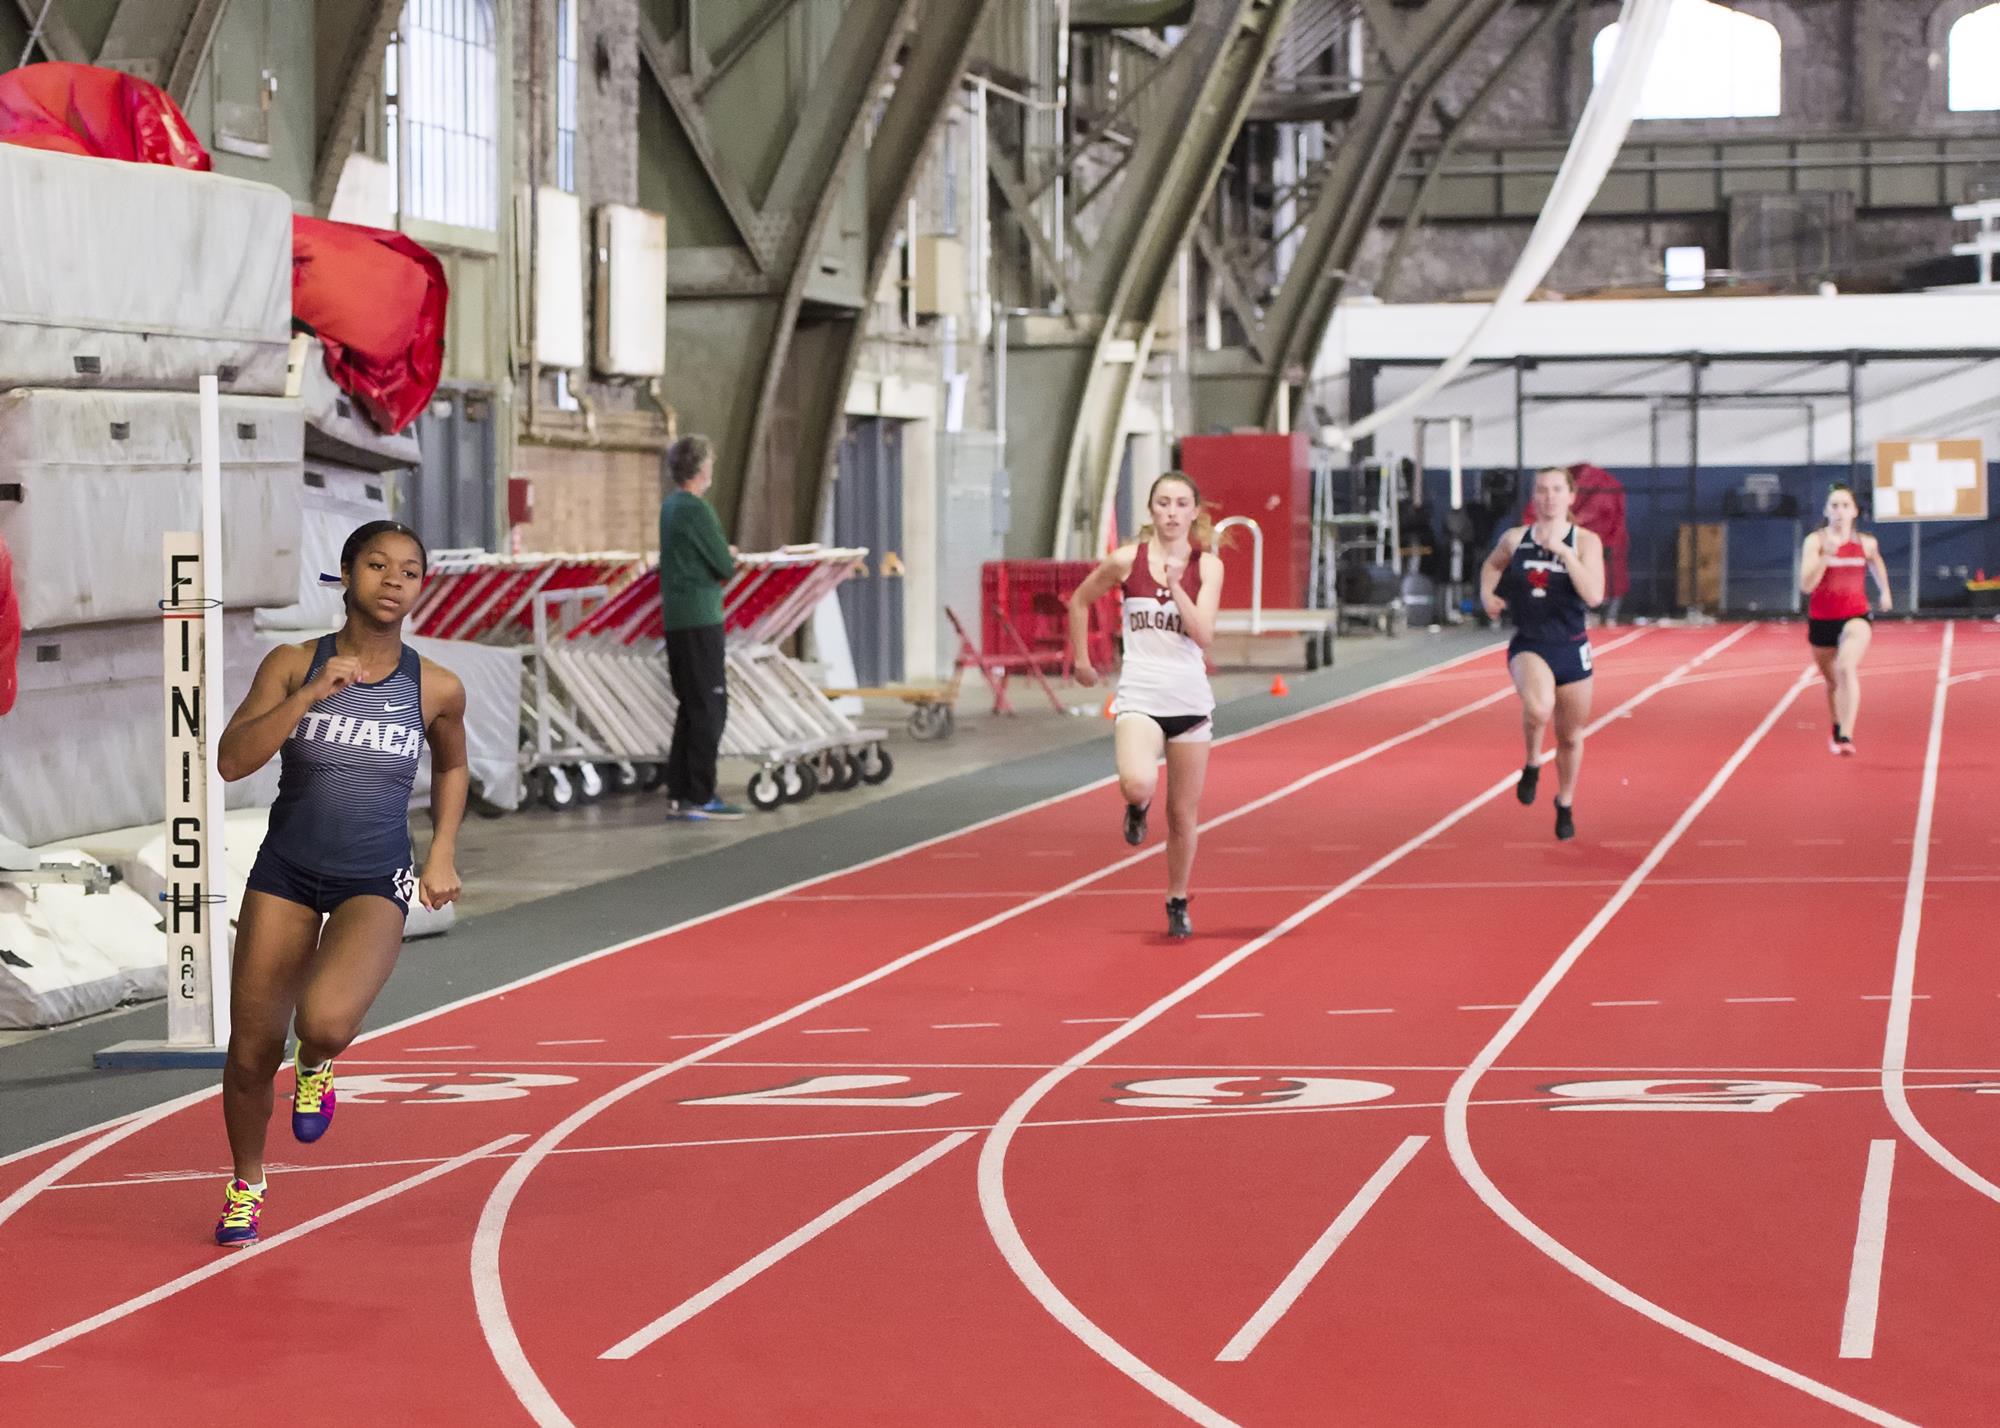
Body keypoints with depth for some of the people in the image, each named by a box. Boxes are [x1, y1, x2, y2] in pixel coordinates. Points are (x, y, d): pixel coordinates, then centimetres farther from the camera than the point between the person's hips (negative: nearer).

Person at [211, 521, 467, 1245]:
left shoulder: (437, 688, -3)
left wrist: (443, 853, 10)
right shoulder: (294, 665, -5)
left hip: (375, 886, -1)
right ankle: (246, 1185, 31)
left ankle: (316, 1066, 10)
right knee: (252, 1048, 4)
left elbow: (451, 766, 18)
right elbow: (232, 760, -16)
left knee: (326, 1021, -29)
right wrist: (312, 694, -23)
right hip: (285, 876, 1)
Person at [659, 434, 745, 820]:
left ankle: (678, 795, 15)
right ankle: (699, 797, -7)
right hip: (700, 620, -9)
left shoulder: (668, 507, 14)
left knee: (692, 706, 14)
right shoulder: (696, 509, -14)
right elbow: (725, 566, -13)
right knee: (709, 707, -6)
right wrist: (730, 558, 8)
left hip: (676, 618, 9)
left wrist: (723, 555, 7)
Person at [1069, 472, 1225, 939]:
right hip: (1139, 698, -1)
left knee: (1184, 812, 9)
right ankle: (1138, 807, 9)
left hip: (1190, 701, 1)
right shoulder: (1126, 560, -2)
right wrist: (1081, 659, 15)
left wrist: (1175, 584, -19)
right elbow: (1080, 601, 14)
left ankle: (1178, 902, 29)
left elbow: (1204, 635, -13)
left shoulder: (1206, 566, -2)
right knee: (1138, 784, -29)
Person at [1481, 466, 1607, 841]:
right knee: (1538, 707, -33)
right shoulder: (1514, 539, 0)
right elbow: (1492, 565, 24)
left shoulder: (1585, 541, -6)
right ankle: (1532, 764, -2)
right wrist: (1487, 594, 4)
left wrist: (1563, 550, -25)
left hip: (1571, 650, 1)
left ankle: (1565, 804, 41)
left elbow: (1594, 595, -20)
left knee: (1571, 737, 14)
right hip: (1528, 646, -1)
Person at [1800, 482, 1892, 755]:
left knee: (1846, 668, -28)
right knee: (1833, 682, 17)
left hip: (1855, 617, -1)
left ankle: (1846, 736, -36)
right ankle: (1837, 730, 45)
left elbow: (1877, 564, 25)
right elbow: (1806, 585, -17)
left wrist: (1885, 591, 25)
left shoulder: (1866, 543, 0)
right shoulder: (1815, 541, -7)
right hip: (1821, 619, 1)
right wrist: (1826, 555, -27)